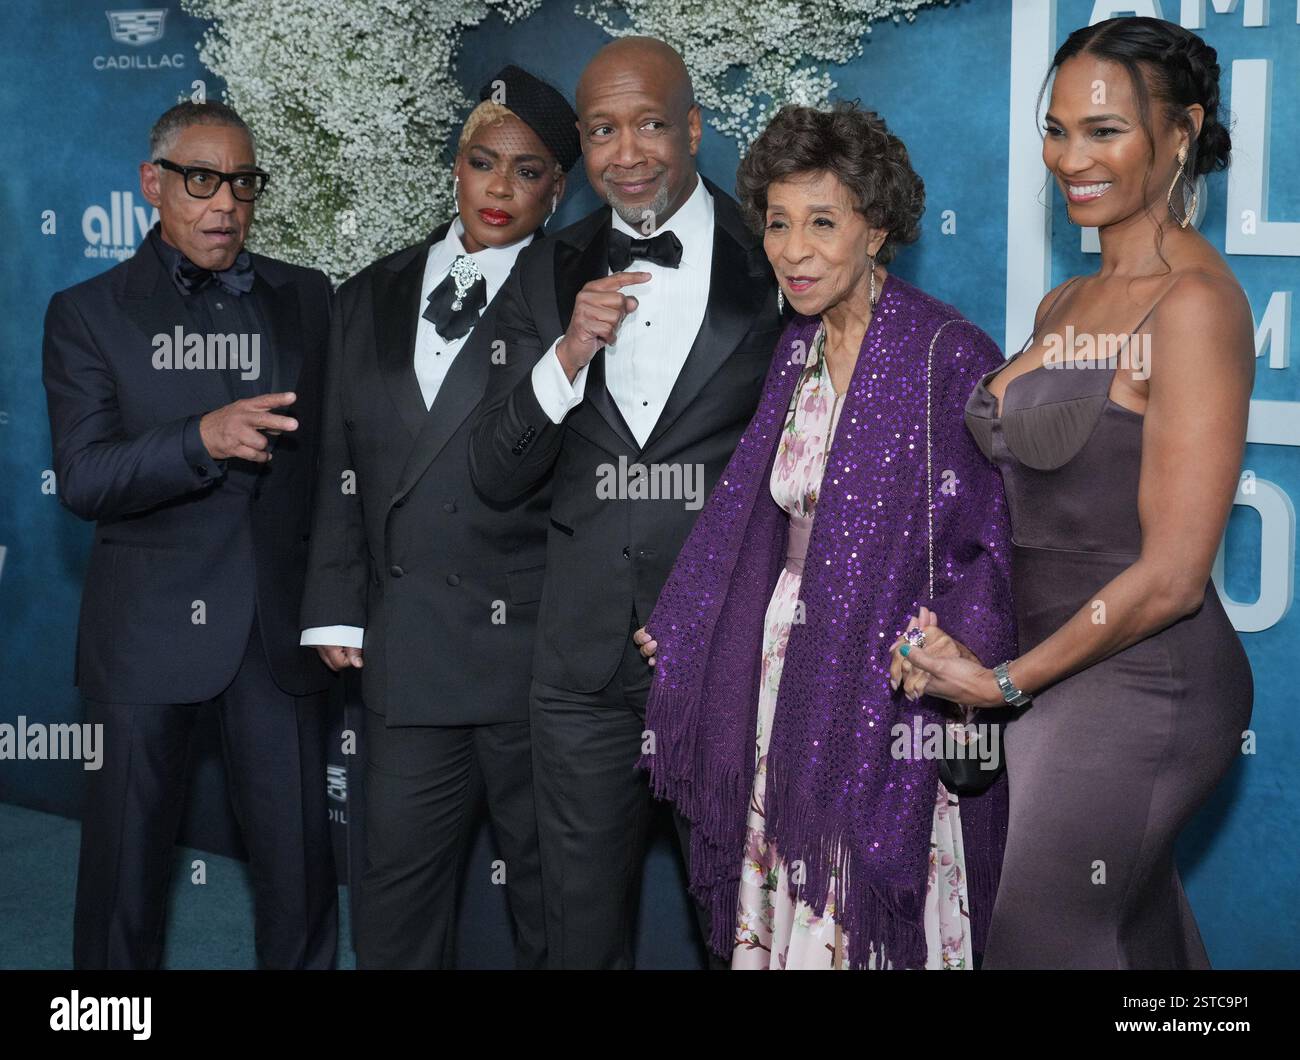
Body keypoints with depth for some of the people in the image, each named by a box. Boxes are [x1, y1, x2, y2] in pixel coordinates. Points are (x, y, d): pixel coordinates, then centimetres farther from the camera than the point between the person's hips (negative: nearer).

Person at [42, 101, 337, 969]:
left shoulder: (306, 299, 9)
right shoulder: (89, 313, 1)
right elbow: (82, 478, -9)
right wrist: (203, 440, -25)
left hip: (278, 622, 2)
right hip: (146, 627, -1)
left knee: (300, 856, 5)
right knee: (128, 854, 7)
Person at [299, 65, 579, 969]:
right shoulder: (372, 299, 13)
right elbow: (343, 465, 13)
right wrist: (337, 609, 9)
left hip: (531, 647, -4)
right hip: (407, 649, 4)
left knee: (548, 887, 9)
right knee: (396, 901, 11)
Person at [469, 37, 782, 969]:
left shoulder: (775, 266, -5)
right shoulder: (549, 277, 5)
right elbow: (496, 476, 1)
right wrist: (569, 356, -14)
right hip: (585, 655, 3)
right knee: (583, 926, 17)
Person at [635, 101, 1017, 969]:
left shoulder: (948, 353, -13)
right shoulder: (797, 352, 8)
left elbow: (989, 541, -12)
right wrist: (680, 631, 14)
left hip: (894, 684, -6)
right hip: (789, 666, 6)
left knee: (874, 922, 3)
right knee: (784, 912, 13)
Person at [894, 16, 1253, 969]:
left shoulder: (1194, 302, -15)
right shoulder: (1064, 304, 11)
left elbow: (1170, 576, -18)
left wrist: (1007, 680, -10)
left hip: (1138, 684, -8)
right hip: (1067, 673, 8)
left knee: (1036, 937, 2)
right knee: (1143, 938, 17)